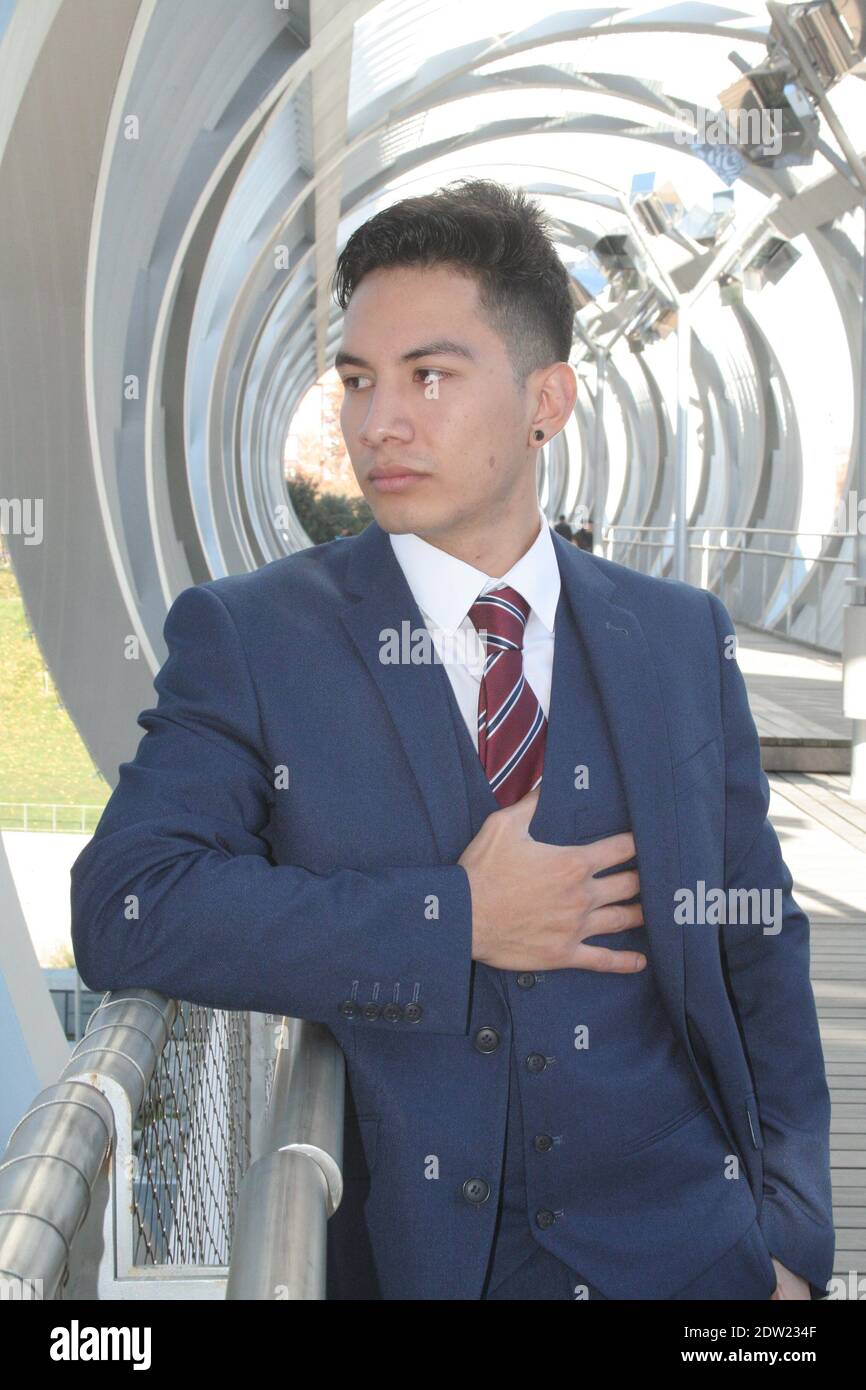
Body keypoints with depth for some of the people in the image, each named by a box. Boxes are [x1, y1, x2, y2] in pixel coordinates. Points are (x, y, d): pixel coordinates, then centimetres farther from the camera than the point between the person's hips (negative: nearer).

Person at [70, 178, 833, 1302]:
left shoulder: (683, 639, 5)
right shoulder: (247, 636, -3)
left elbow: (759, 945, 8)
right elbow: (123, 911, -14)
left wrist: (791, 1242, 0)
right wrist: (455, 923, -16)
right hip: (414, 1252, -1)